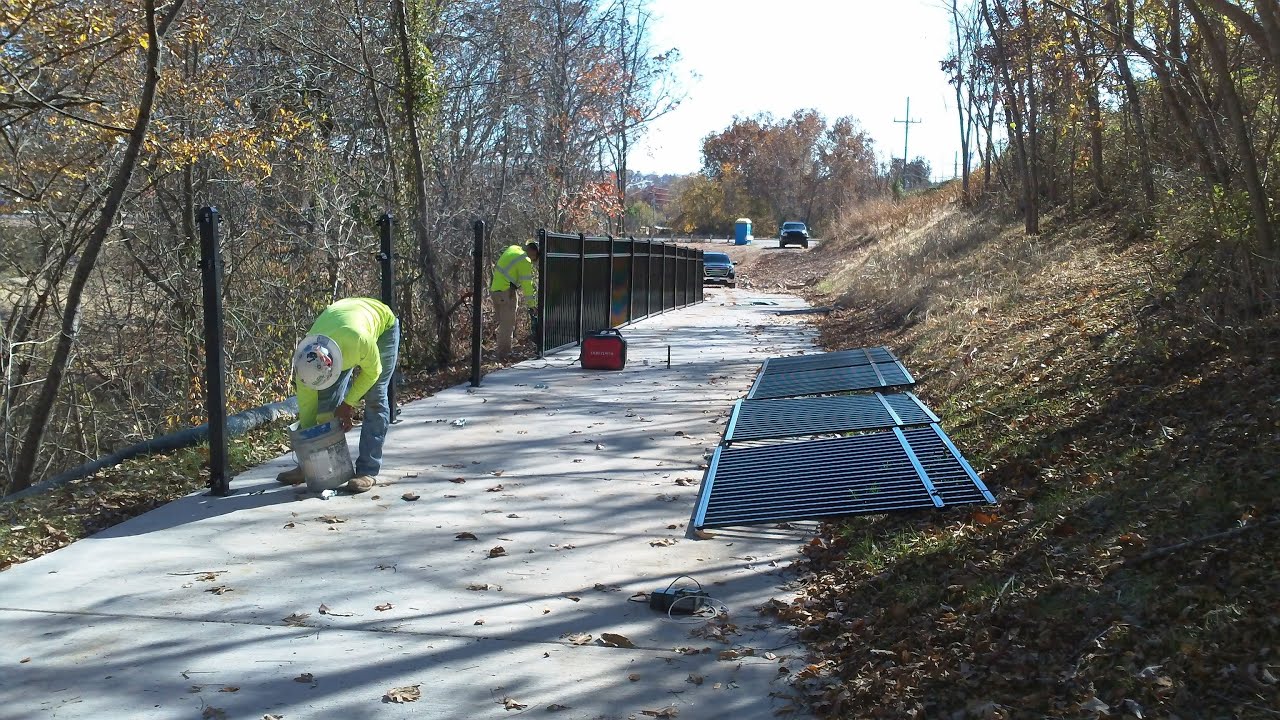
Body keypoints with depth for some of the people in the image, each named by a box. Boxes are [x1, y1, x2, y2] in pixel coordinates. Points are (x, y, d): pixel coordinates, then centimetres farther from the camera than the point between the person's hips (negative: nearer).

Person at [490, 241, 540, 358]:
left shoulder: (513, 249, 12)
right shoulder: (525, 261, -13)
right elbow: (526, 285, -12)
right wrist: (532, 305, -3)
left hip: (494, 289, 9)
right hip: (506, 292, -9)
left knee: (503, 322, 16)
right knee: (508, 324, -3)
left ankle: (503, 351, 21)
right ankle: (504, 353, -3)